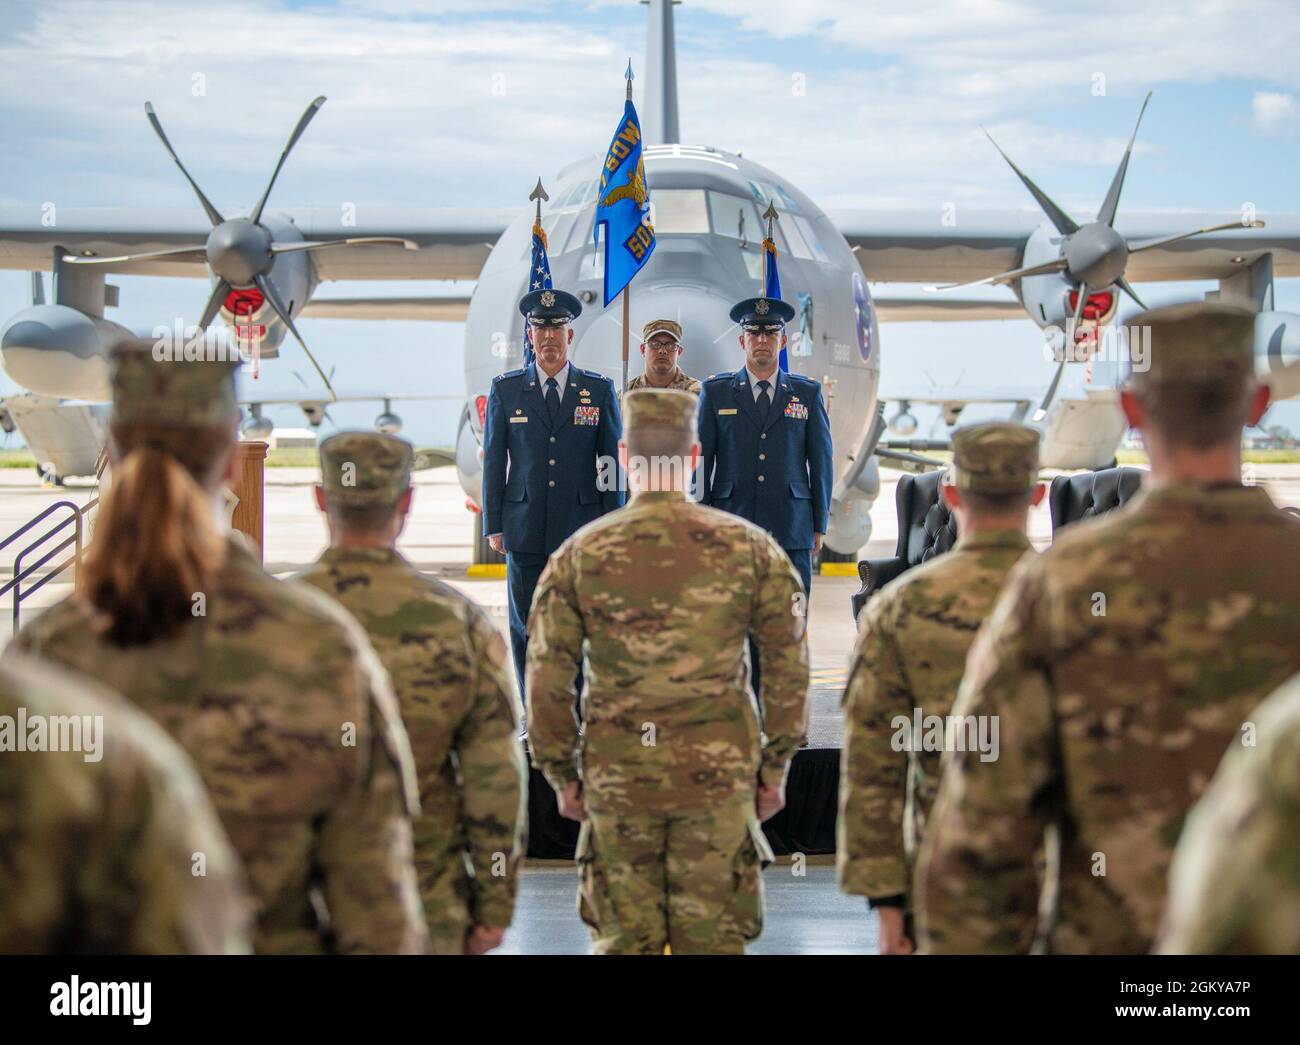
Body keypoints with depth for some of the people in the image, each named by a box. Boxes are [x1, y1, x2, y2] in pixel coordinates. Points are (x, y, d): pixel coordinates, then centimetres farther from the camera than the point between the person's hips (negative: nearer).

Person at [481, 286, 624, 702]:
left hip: (582, 528, 0)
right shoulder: (505, 389, 6)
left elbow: (613, 461, 5)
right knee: (526, 628, 5)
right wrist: (493, 526, 2)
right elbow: (494, 461, 7)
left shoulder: (599, 389, 5)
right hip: (526, 529, 1)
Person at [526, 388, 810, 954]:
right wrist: (776, 765, 10)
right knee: (712, 939, 7)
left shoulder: (580, 553, -1)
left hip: (617, 776, 0)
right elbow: (789, 668, 1)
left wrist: (561, 774, 10)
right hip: (719, 774, 0)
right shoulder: (750, 547, 0)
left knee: (623, 939, 10)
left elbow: (547, 678, 0)